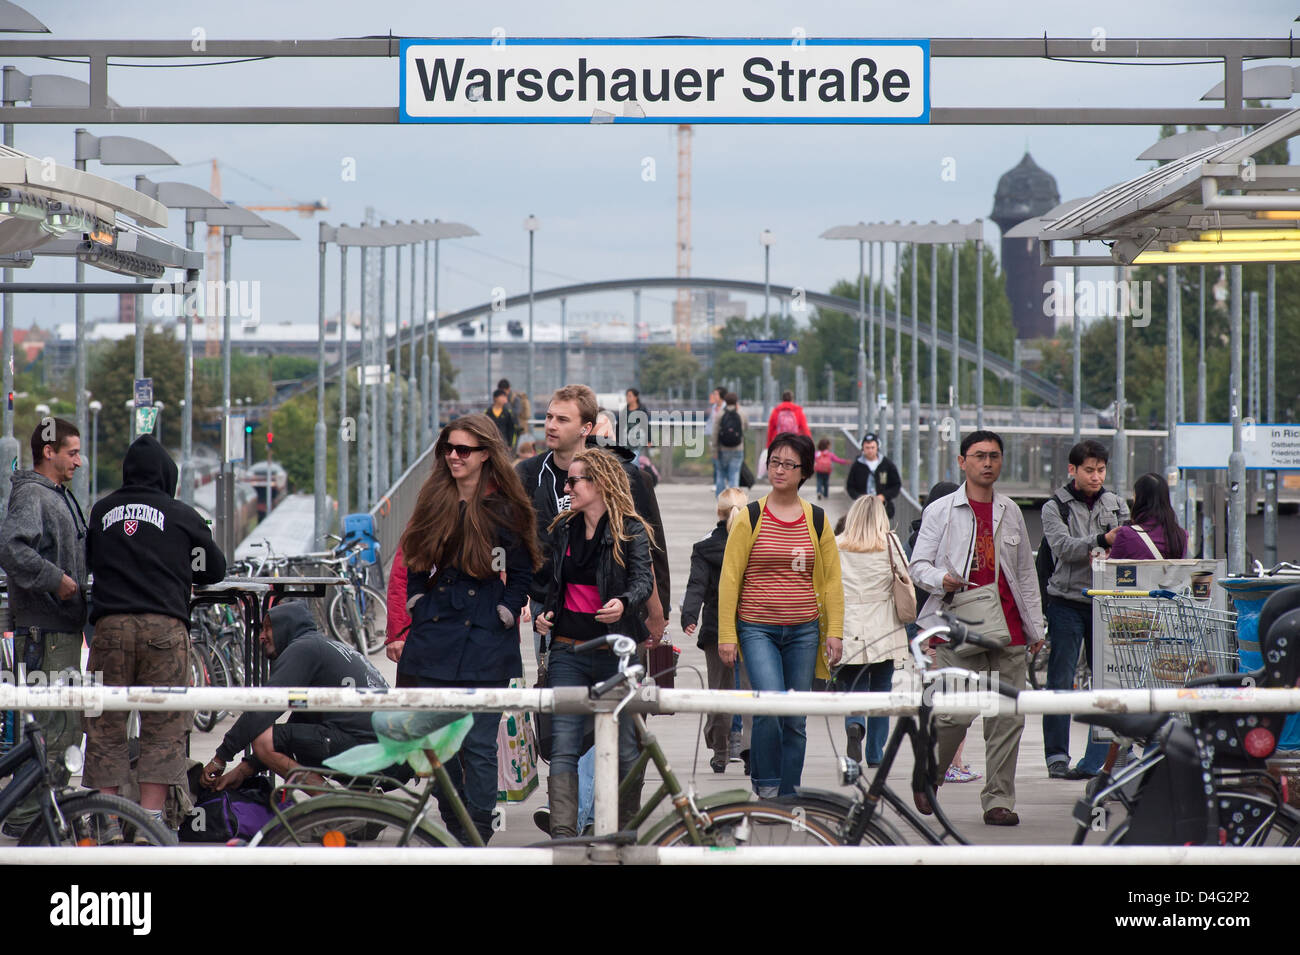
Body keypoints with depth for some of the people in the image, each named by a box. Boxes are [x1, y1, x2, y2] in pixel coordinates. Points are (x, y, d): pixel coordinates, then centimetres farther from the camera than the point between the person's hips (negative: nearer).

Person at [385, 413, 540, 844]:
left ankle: (477, 836, 1)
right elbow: (415, 570, 16)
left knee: (478, 744, -6)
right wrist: (407, 630, 10)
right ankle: (452, 829, 17)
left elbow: (522, 576, 3)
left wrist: (502, 617, -5)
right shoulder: (433, 505, 11)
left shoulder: (504, 511, -2)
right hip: (433, 641, 5)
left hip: (485, 647, -4)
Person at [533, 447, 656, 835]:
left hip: (615, 653, -4)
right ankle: (562, 834, -14)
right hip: (568, 650, 4)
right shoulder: (562, 530, 13)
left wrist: (624, 603, -35)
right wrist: (540, 615, 4)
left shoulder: (631, 530, -2)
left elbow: (644, 580, -14)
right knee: (563, 747, -8)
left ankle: (625, 830, 18)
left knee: (623, 750, 3)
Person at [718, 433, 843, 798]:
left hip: (803, 631, 3)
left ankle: (788, 796, 15)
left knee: (796, 720, 5)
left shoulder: (817, 520, 7)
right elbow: (729, 578, -1)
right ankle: (765, 783, -4)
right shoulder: (750, 517, -1)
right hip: (757, 629, -3)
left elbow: (832, 580, 10)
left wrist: (834, 633, 3)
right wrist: (726, 635, -5)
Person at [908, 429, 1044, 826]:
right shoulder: (940, 511, 4)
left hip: (1007, 629, 4)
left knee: (1007, 718, -1)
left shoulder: (1010, 512, 15)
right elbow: (918, 564, 4)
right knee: (955, 713, -10)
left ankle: (998, 801, 6)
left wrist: (1035, 628, 16)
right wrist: (941, 580, -18)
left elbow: (1026, 573, 19)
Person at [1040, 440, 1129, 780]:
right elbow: (1063, 546, -14)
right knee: (1061, 681, -3)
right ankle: (1057, 757, 2)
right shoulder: (1055, 506, 2)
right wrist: (1102, 541, -27)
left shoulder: (1116, 505, 14)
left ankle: (1097, 759, 5)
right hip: (1067, 602, -3)